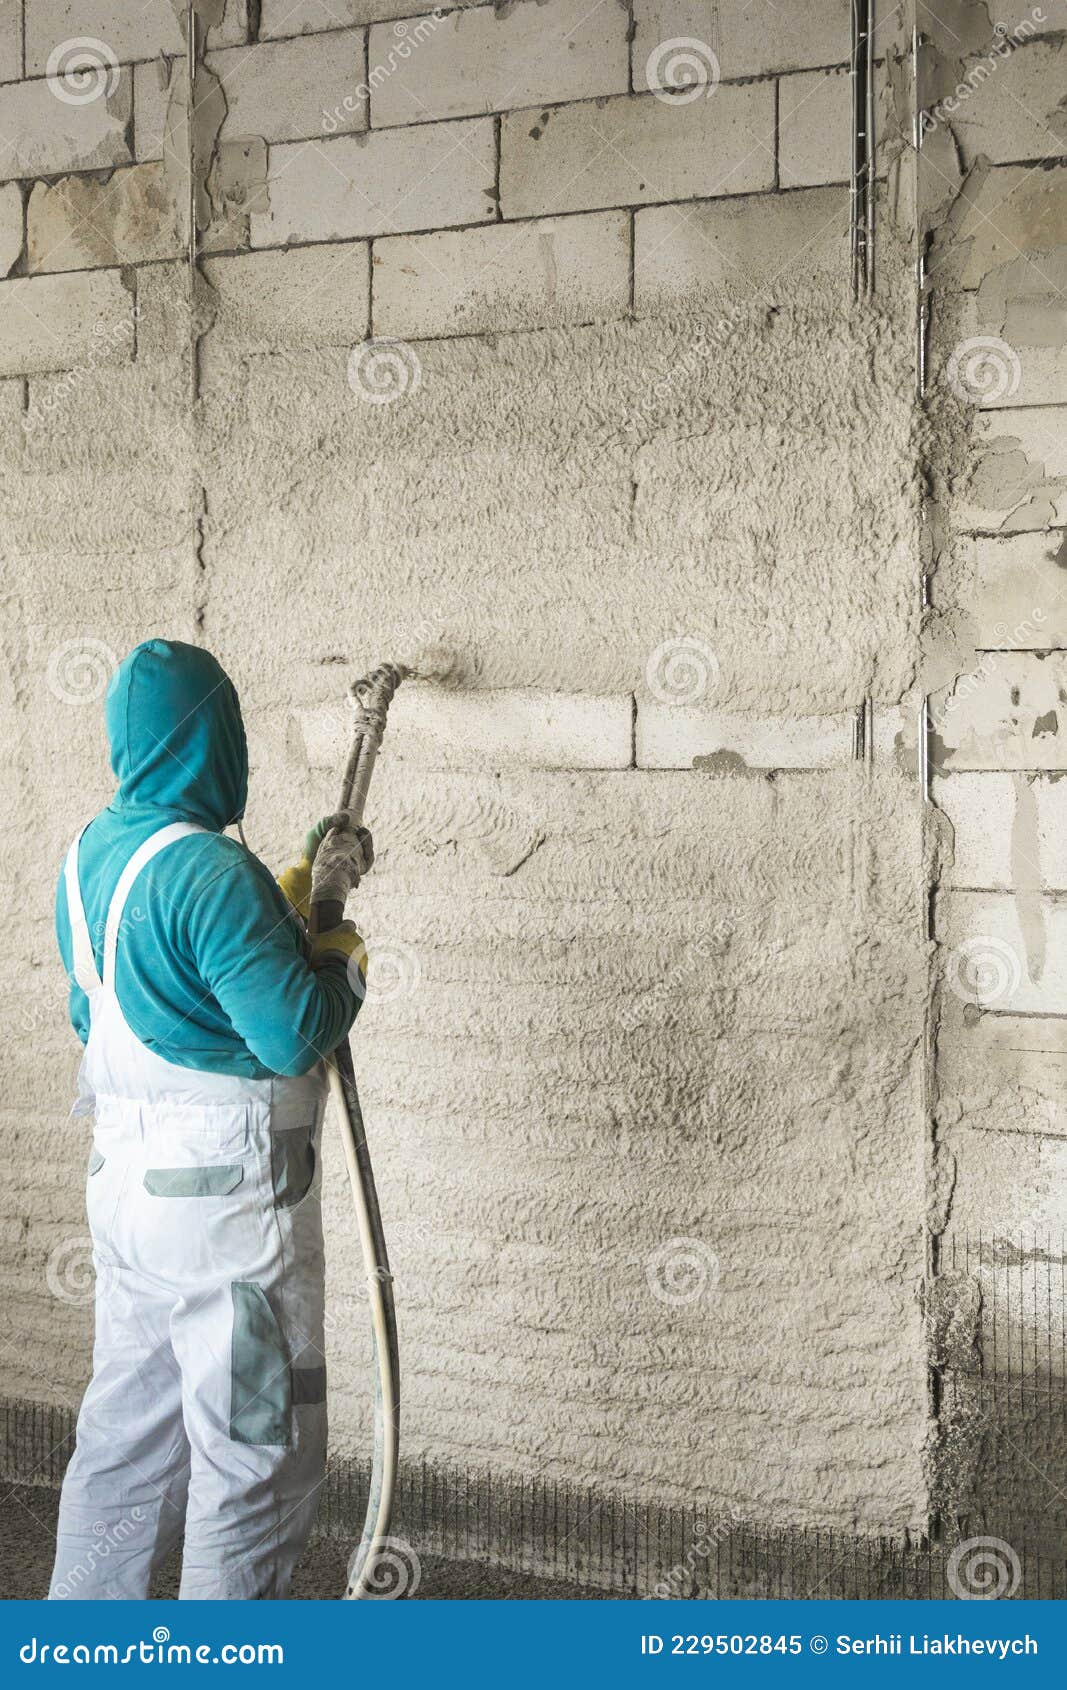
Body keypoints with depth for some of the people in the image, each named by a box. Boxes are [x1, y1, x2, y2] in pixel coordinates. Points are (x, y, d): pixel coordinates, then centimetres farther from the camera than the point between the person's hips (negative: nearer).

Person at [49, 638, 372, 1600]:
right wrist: (344, 956, -5)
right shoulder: (210, 870, -22)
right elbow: (296, 1034, -23)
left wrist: (302, 897, 14)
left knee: (129, 1429, 20)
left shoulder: (90, 857, 7)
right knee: (257, 1449, 5)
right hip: (228, 1196, -9)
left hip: (126, 1184, 9)